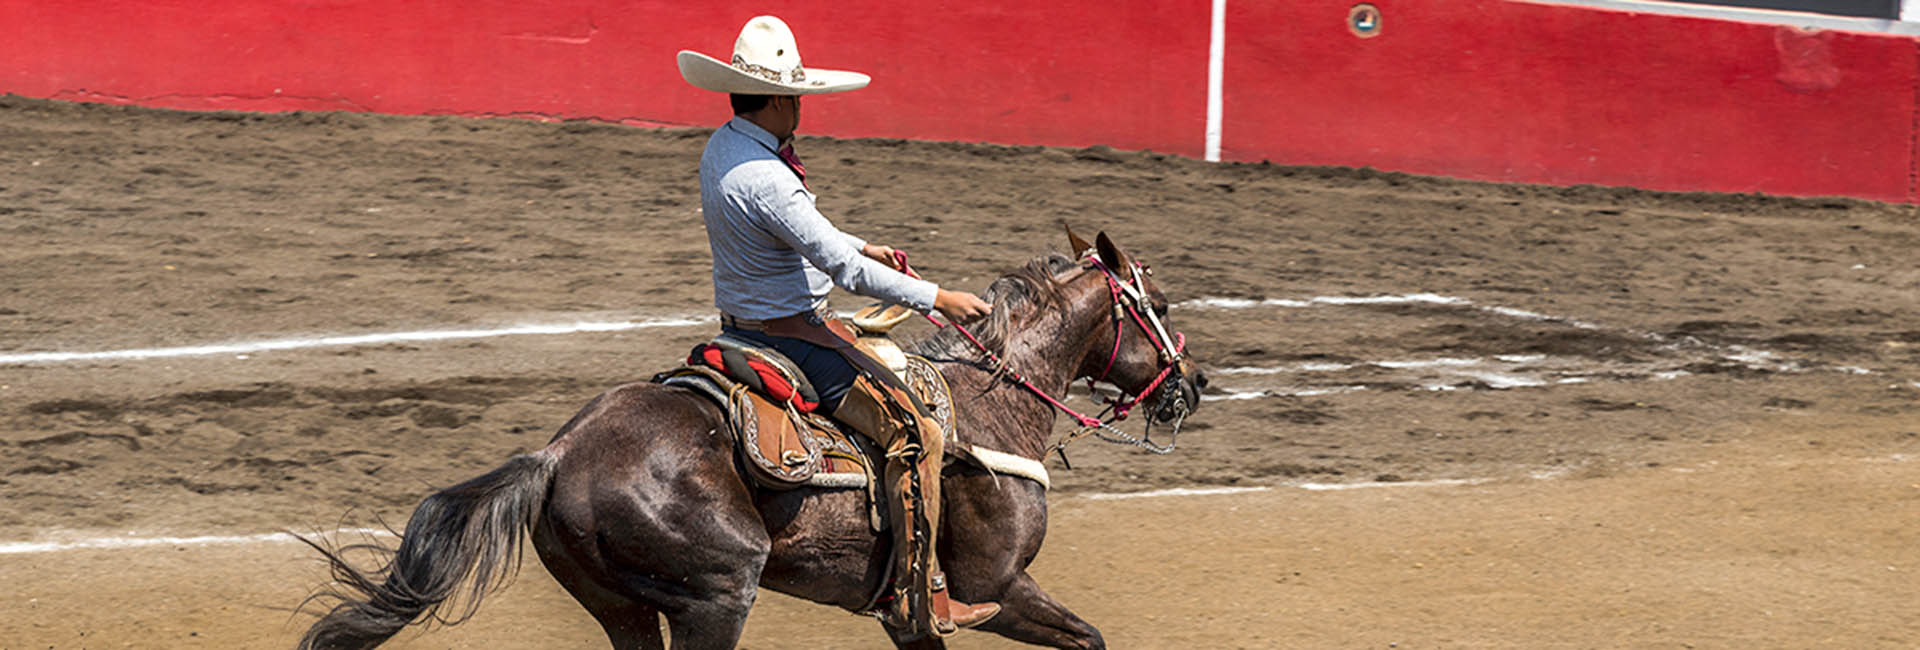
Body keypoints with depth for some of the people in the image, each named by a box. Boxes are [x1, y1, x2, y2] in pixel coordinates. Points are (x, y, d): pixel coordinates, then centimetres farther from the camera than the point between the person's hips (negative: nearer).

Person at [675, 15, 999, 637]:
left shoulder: (722, 147, 5)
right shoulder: (763, 179, -27)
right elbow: (842, 266, -27)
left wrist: (865, 247, 24)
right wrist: (937, 298, -21)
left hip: (743, 322, 11)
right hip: (791, 337, -11)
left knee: (877, 343, 31)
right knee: (915, 434, -13)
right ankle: (921, 602, -14)